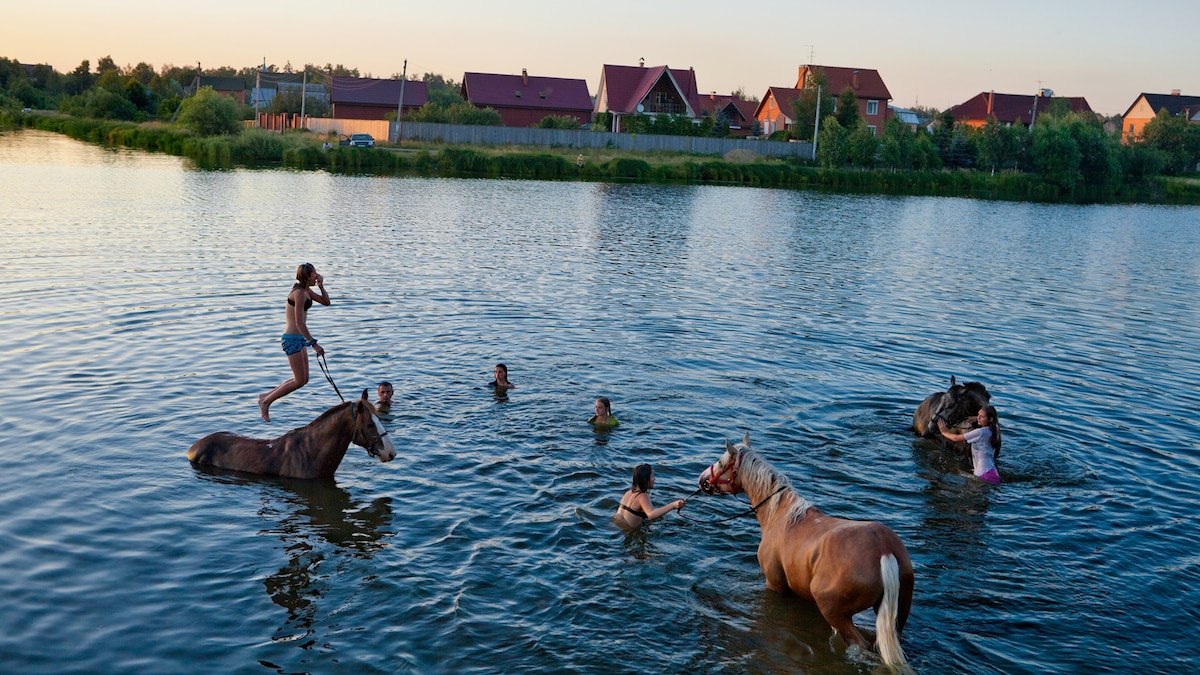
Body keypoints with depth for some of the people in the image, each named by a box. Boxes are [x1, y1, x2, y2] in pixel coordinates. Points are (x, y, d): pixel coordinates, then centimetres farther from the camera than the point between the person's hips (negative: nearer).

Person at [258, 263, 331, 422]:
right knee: (300, 381, -5)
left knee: (304, 379, 12)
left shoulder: (307, 291, 11)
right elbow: (299, 323, -23)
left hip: (299, 338, 10)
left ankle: (266, 396, 20)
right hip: (292, 338, -10)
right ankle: (266, 401, 5)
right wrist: (313, 343, -24)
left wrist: (321, 286, 3)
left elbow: (326, 302, 19)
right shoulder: (299, 293, -18)